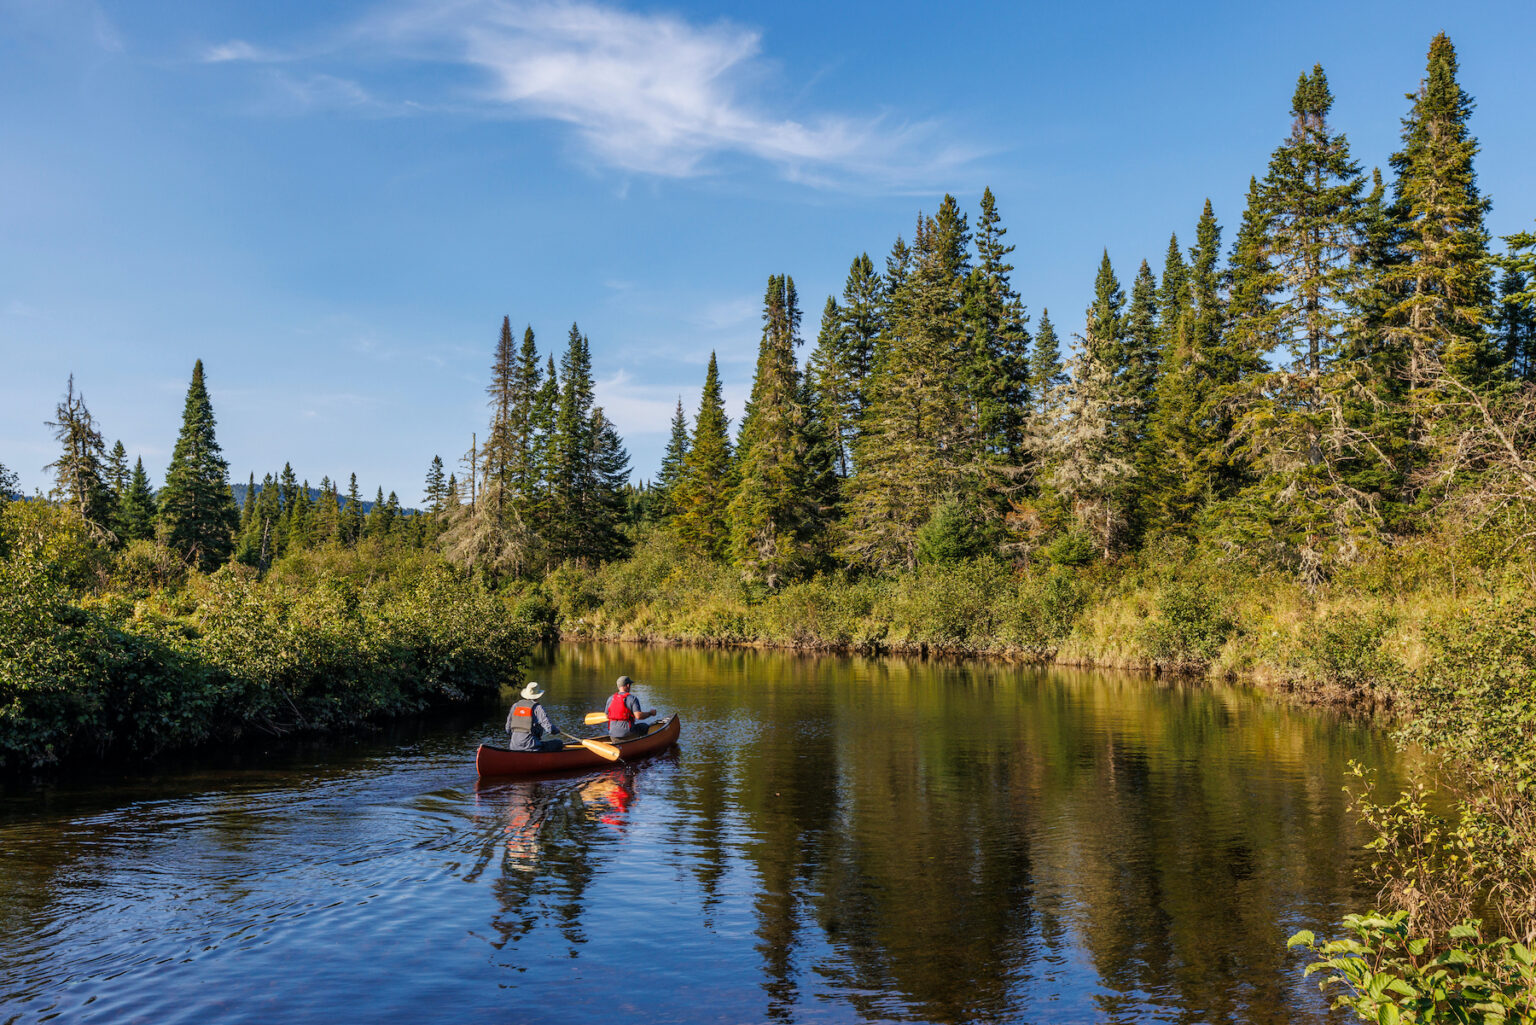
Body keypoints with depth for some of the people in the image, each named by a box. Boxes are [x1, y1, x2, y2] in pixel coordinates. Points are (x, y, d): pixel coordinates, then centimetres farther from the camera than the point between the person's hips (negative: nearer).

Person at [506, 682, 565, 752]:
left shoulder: (515, 705, 11)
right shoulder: (538, 708, -6)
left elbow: (508, 728, 14)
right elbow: (549, 728, -11)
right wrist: (557, 729, 11)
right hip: (531, 747, -7)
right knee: (559, 743, -1)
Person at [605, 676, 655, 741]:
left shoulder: (610, 699, 6)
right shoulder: (632, 699, -9)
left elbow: (607, 716, 16)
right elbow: (638, 716, -19)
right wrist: (650, 713, -2)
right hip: (628, 734, -5)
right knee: (645, 727, 21)